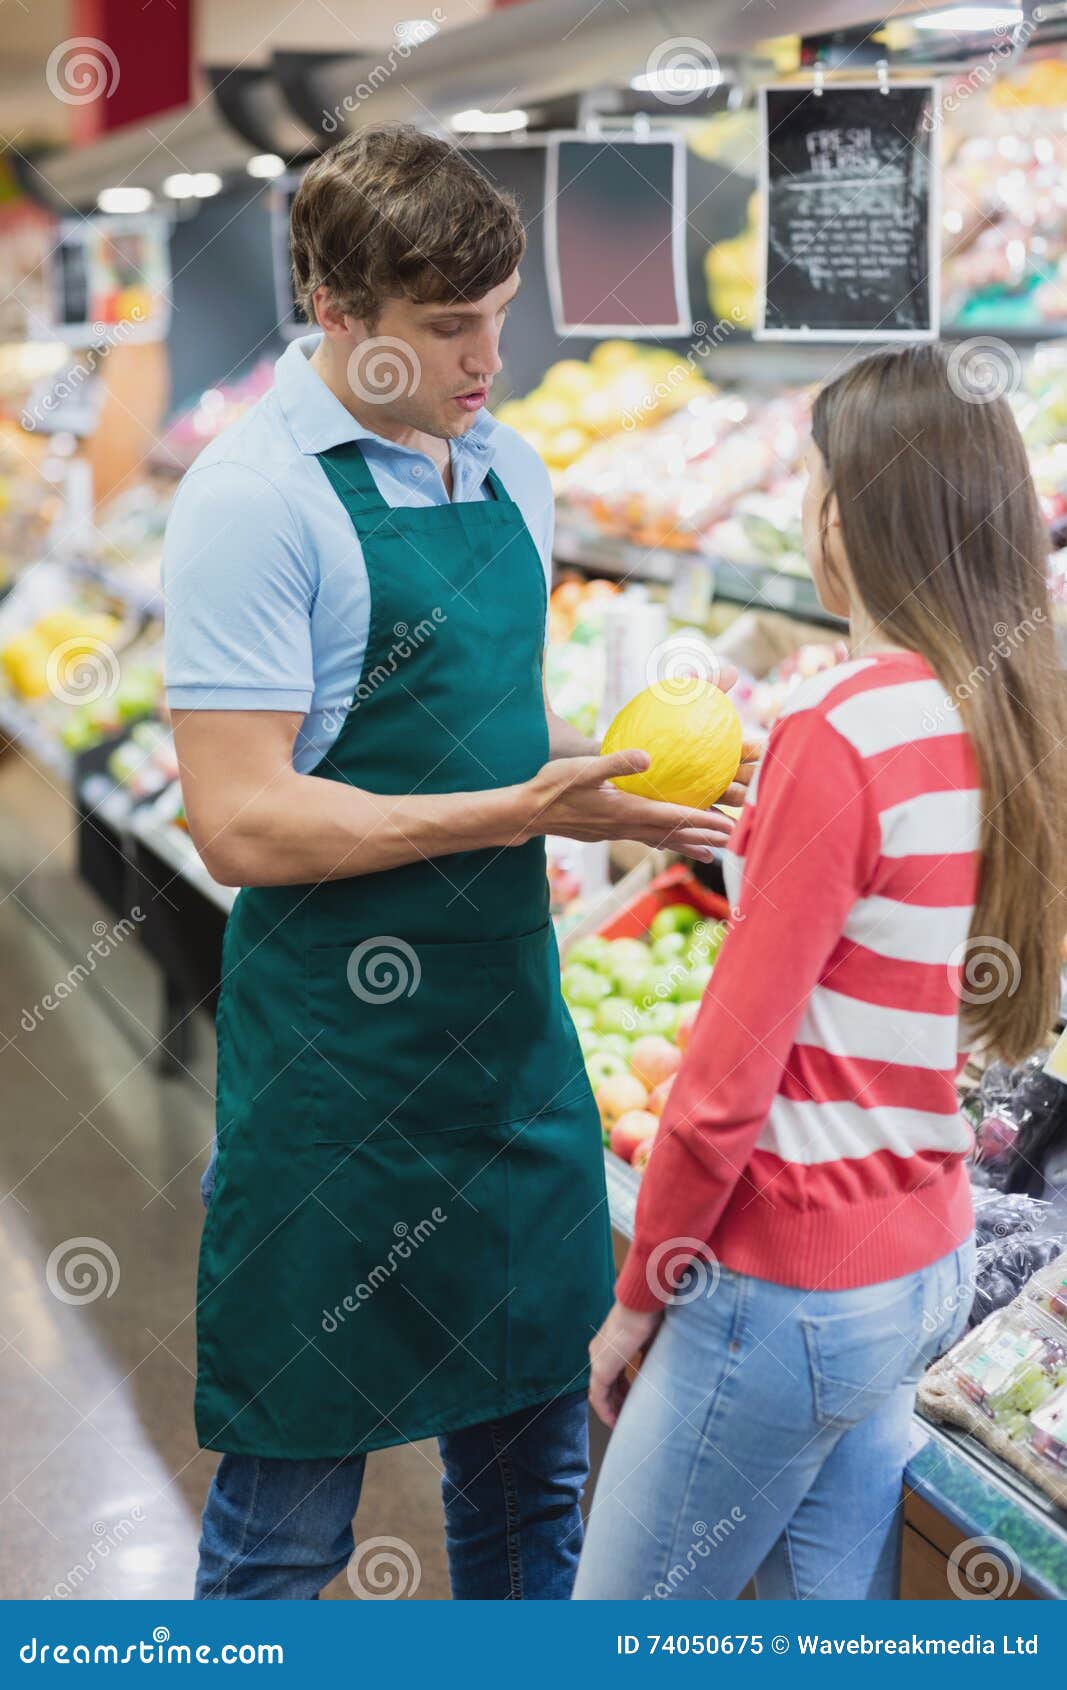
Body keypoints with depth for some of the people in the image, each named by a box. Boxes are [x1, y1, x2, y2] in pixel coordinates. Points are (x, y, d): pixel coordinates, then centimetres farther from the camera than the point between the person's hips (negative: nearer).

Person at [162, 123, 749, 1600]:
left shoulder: (509, 469, 9)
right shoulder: (256, 496, -14)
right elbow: (242, 822, -18)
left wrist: (627, 775, -1)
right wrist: (525, 811, -21)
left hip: (513, 1025, 7)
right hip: (337, 1068, -7)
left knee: (534, 1446, 18)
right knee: (293, 1493, 7)